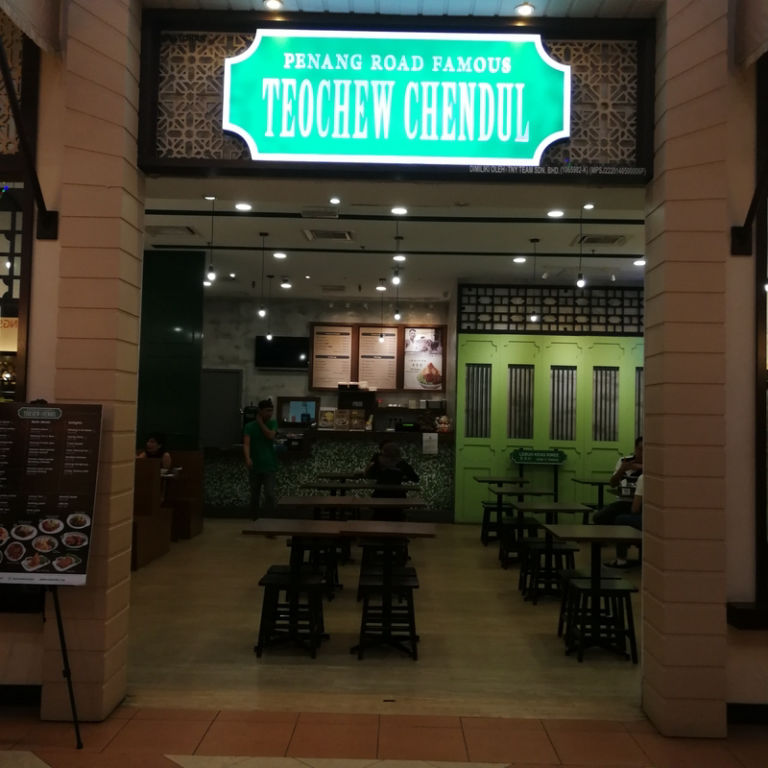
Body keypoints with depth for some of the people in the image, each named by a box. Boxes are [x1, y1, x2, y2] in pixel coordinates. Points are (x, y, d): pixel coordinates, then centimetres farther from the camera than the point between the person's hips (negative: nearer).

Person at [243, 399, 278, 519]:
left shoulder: (272, 423, 3)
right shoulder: (250, 426, -4)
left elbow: (271, 436, -15)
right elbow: (246, 443, -17)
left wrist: (260, 422, -9)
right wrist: (248, 458, -34)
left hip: (269, 466, 0)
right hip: (254, 467, 0)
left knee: (270, 495, -13)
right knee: (255, 496, 10)